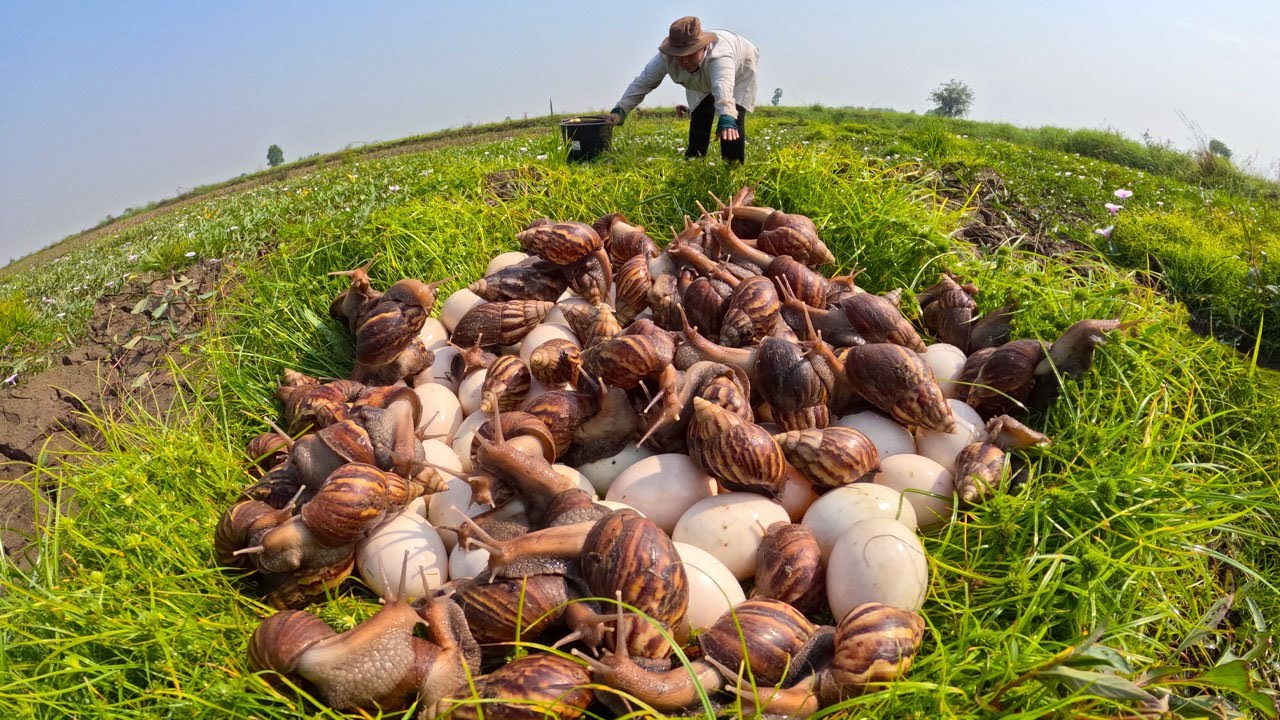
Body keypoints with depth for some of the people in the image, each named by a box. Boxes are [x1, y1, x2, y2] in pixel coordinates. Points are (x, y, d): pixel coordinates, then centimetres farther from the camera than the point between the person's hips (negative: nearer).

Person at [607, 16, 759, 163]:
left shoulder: (718, 53, -50)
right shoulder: (666, 57, -36)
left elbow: (723, 86, -68)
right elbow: (643, 82, -29)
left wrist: (726, 118, -86)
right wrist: (620, 109, -42)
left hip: (738, 74, -4)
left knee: (733, 117, -23)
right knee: (698, 117, -4)